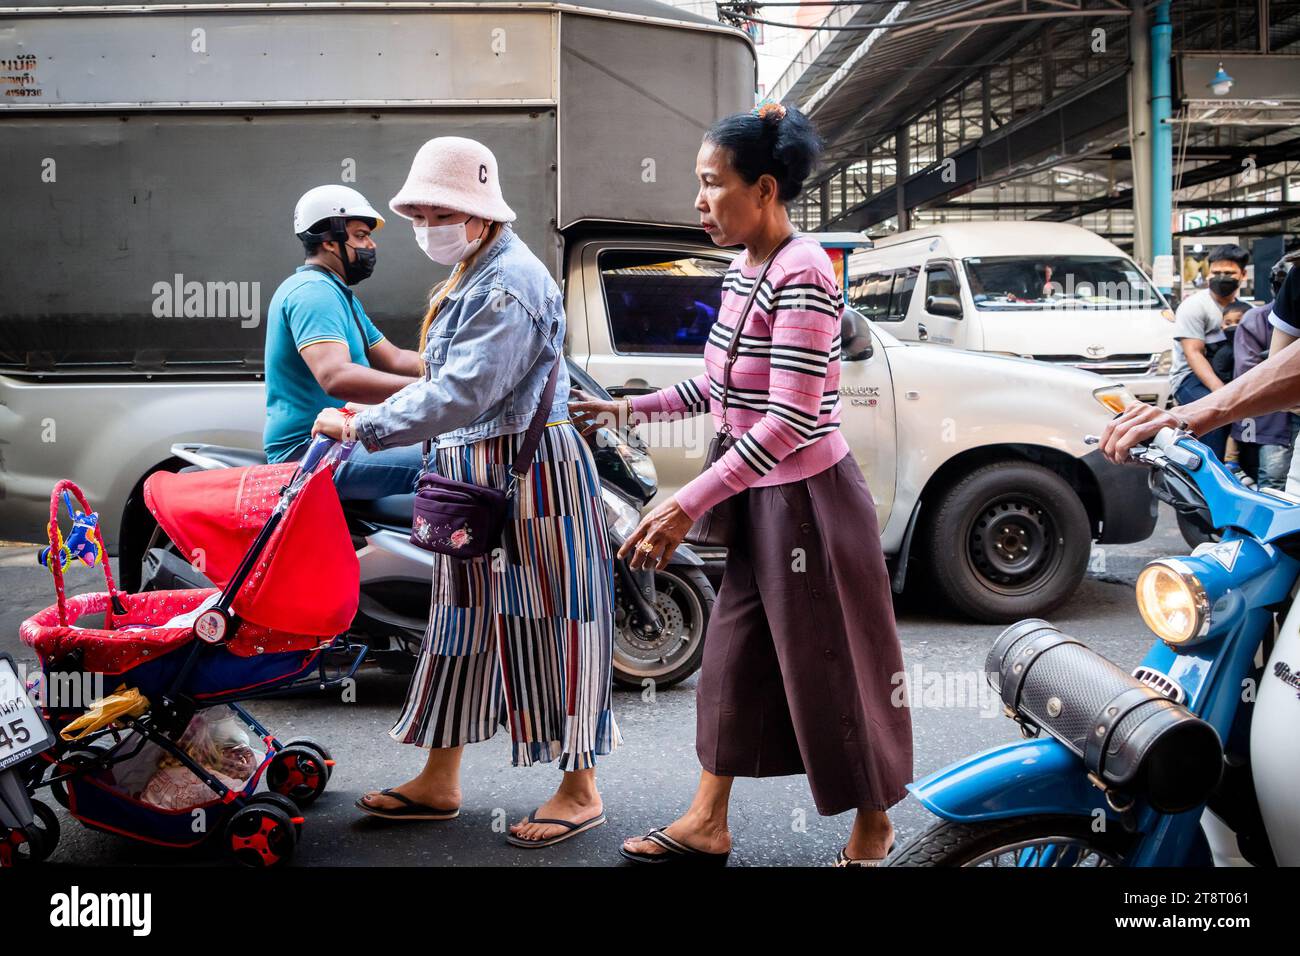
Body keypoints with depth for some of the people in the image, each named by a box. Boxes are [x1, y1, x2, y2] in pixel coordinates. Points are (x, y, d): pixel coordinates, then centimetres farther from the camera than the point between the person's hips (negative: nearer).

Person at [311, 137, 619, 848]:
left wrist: (363, 427, -23)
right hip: (477, 471, 11)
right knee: (462, 621, 14)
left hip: (529, 471, -10)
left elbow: (462, 393, -27)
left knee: (543, 626, -3)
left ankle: (580, 791, 11)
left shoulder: (508, 283, -18)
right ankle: (439, 783, 25)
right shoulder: (474, 275, 15)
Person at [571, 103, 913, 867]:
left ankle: (873, 829, 27)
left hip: (811, 498, -9)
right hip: (762, 497, 9)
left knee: (834, 669, 6)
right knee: (733, 656, 15)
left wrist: (690, 504, -29)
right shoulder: (742, 269, 6)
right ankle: (708, 825, 28)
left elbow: (788, 422, -27)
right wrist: (628, 409, 11)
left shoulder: (802, 275, -22)